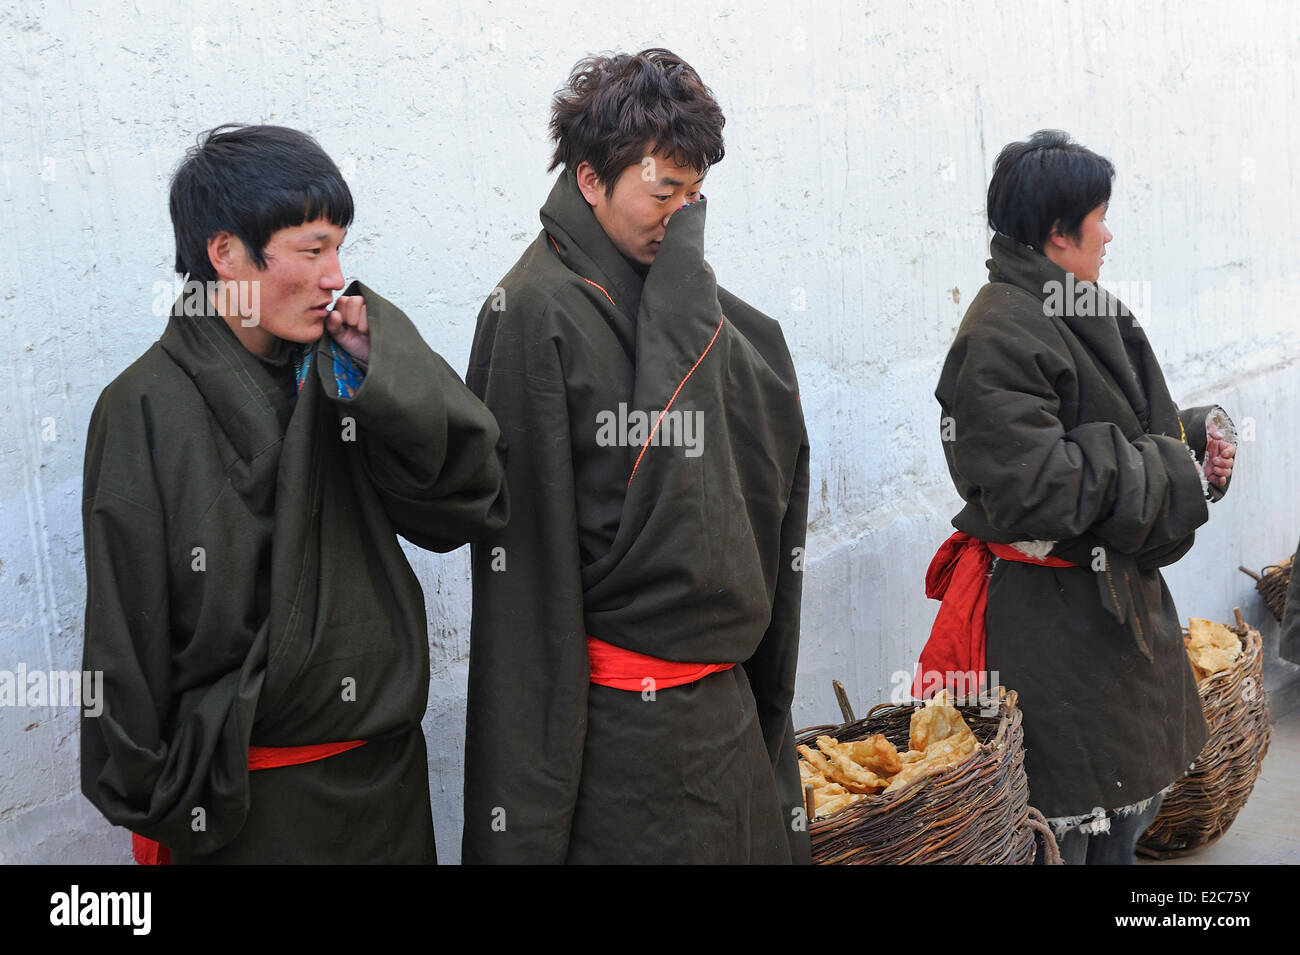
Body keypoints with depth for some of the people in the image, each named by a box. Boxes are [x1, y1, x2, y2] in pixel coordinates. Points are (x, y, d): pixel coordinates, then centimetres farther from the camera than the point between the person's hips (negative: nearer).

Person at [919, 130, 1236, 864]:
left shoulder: (1089, 314, 11)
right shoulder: (1001, 335, -21)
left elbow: (1132, 428, 22)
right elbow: (1032, 487, -29)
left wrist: (1199, 432, 0)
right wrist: (1175, 474, -18)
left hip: (1117, 600, 10)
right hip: (1051, 618, -10)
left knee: (1133, 803, 22)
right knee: (1067, 825, 2)